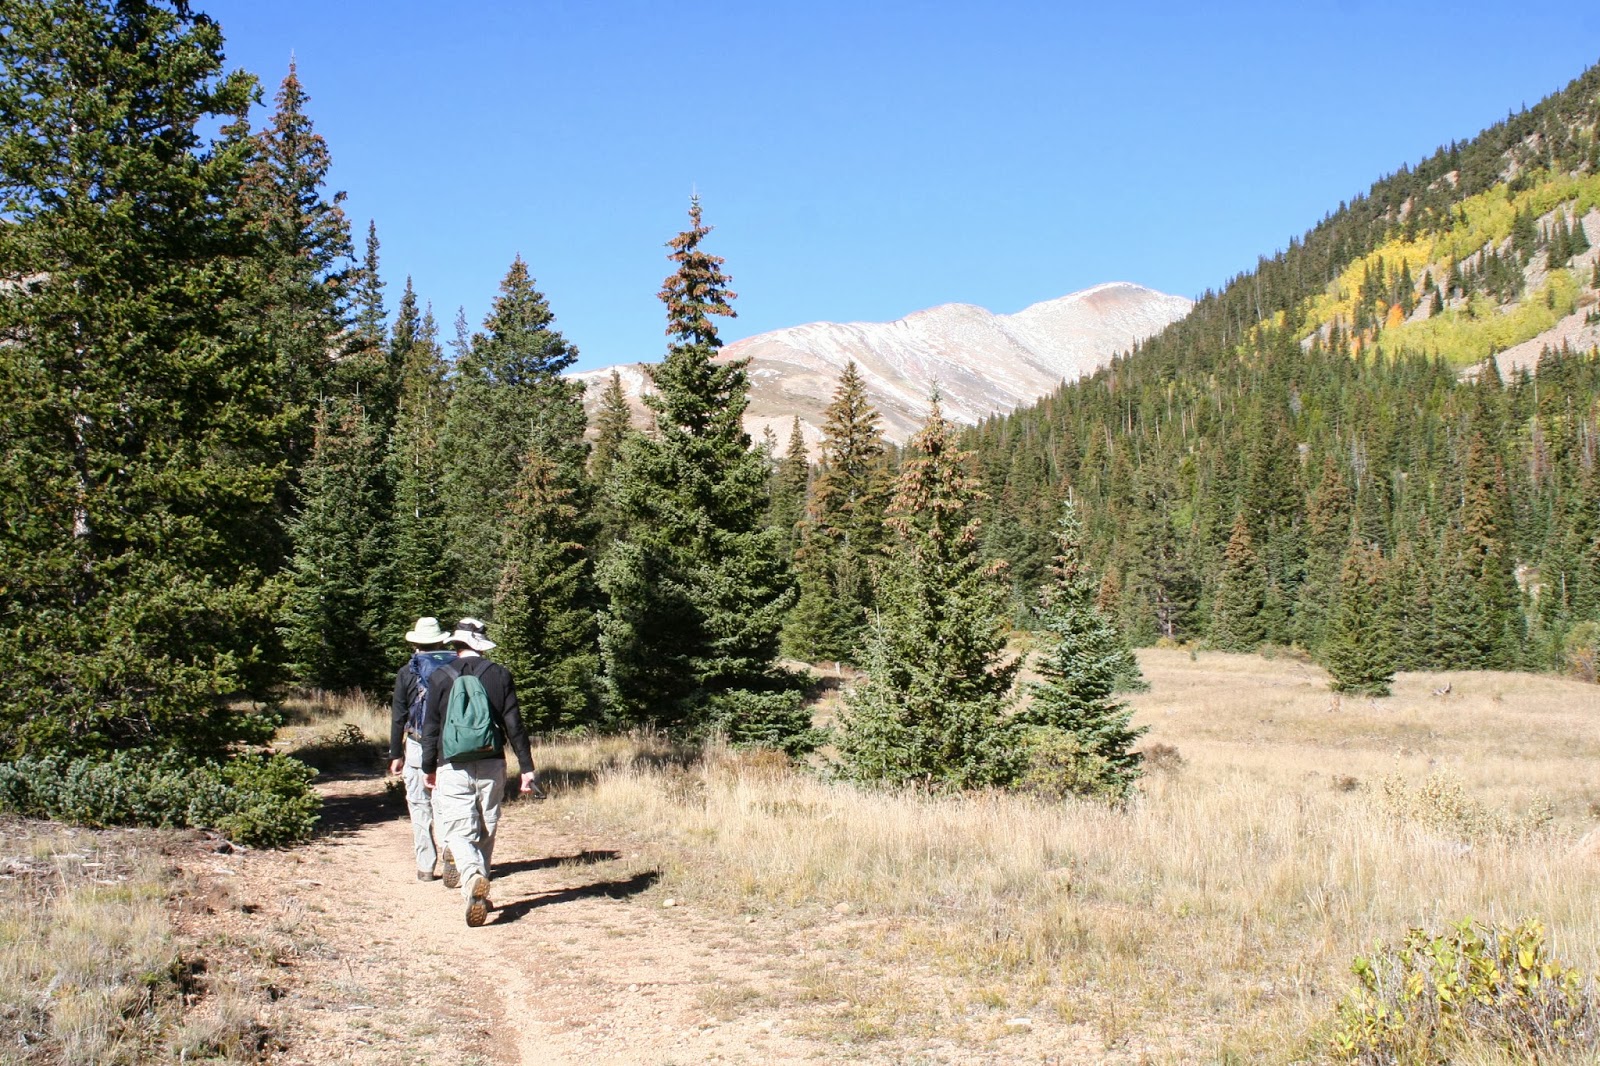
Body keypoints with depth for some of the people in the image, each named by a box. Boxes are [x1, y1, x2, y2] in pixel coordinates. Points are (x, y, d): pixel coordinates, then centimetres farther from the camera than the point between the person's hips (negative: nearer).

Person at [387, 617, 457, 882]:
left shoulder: (407, 673, -1)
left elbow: (398, 717, 1)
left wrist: (395, 755, 8)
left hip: (418, 747, -1)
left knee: (420, 807, 7)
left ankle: (426, 866, 8)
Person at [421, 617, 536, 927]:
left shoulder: (440, 678, 0)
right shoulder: (500, 674, 1)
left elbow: (430, 726, 3)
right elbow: (514, 724, 0)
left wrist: (429, 768, 14)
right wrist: (526, 767, 4)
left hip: (452, 768, -2)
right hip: (491, 766, 2)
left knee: (458, 832, -3)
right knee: (485, 831, 14)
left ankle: (473, 876, -31)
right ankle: (479, 894, 21)